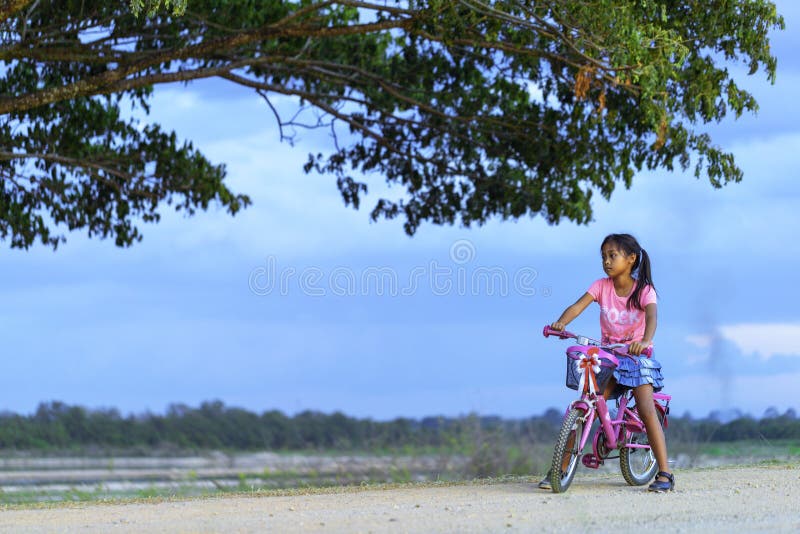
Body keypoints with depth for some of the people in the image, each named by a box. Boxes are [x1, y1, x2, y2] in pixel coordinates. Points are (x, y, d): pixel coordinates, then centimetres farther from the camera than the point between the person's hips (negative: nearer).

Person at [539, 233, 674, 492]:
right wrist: (560, 323, -37)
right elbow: (578, 305, -15)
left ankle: (664, 474, -16)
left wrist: (645, 341, -48)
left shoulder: (644, 290, -9)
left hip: (635, 355, -3)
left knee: (647, 411, -18)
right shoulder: (602, 286, -1)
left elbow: (651, 317, -27)